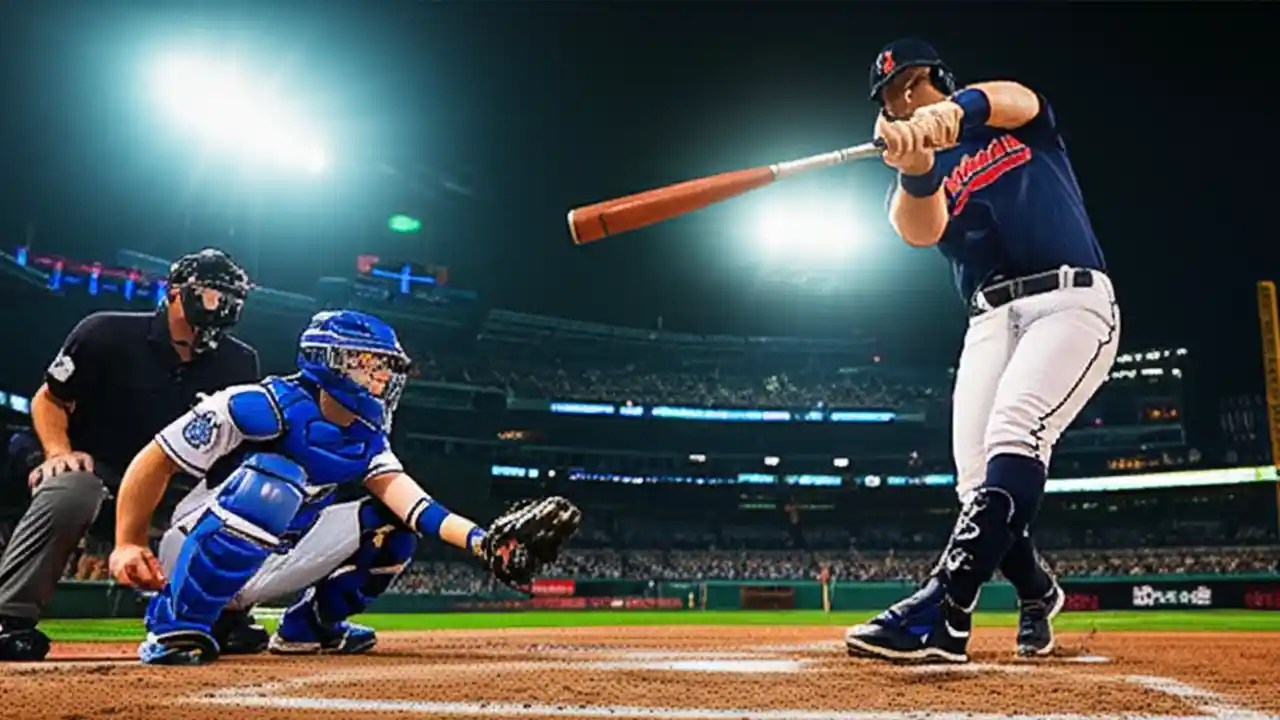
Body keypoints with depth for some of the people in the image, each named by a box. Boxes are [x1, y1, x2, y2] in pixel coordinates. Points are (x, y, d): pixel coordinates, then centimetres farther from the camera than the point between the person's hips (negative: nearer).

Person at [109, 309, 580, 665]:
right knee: (273, 481, -36)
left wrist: (481, 540, -30)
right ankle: (174, 628, -24)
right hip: (194, 558, -7)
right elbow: (153, 462, -15)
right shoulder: (266, 407, -23)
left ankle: (309, 626, 13)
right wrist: (127, 546, -16)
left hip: (269, 563, 7)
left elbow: (406, 498, -16)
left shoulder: (365, 438, -2)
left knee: (391, 522, -3)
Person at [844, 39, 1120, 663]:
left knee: (1014, 432, -27)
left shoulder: (1022, 123, 13)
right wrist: (914, 173, -33)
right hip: (991, 320, 4)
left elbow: (1013, 98, -15)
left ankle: (942, 614, -37)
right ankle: (1038, 594, 24)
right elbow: (919, 230, -10)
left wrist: (956, 110, -38)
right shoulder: (923, 177, 15)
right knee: (979, 484, -5)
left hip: (1072, 300, -3)